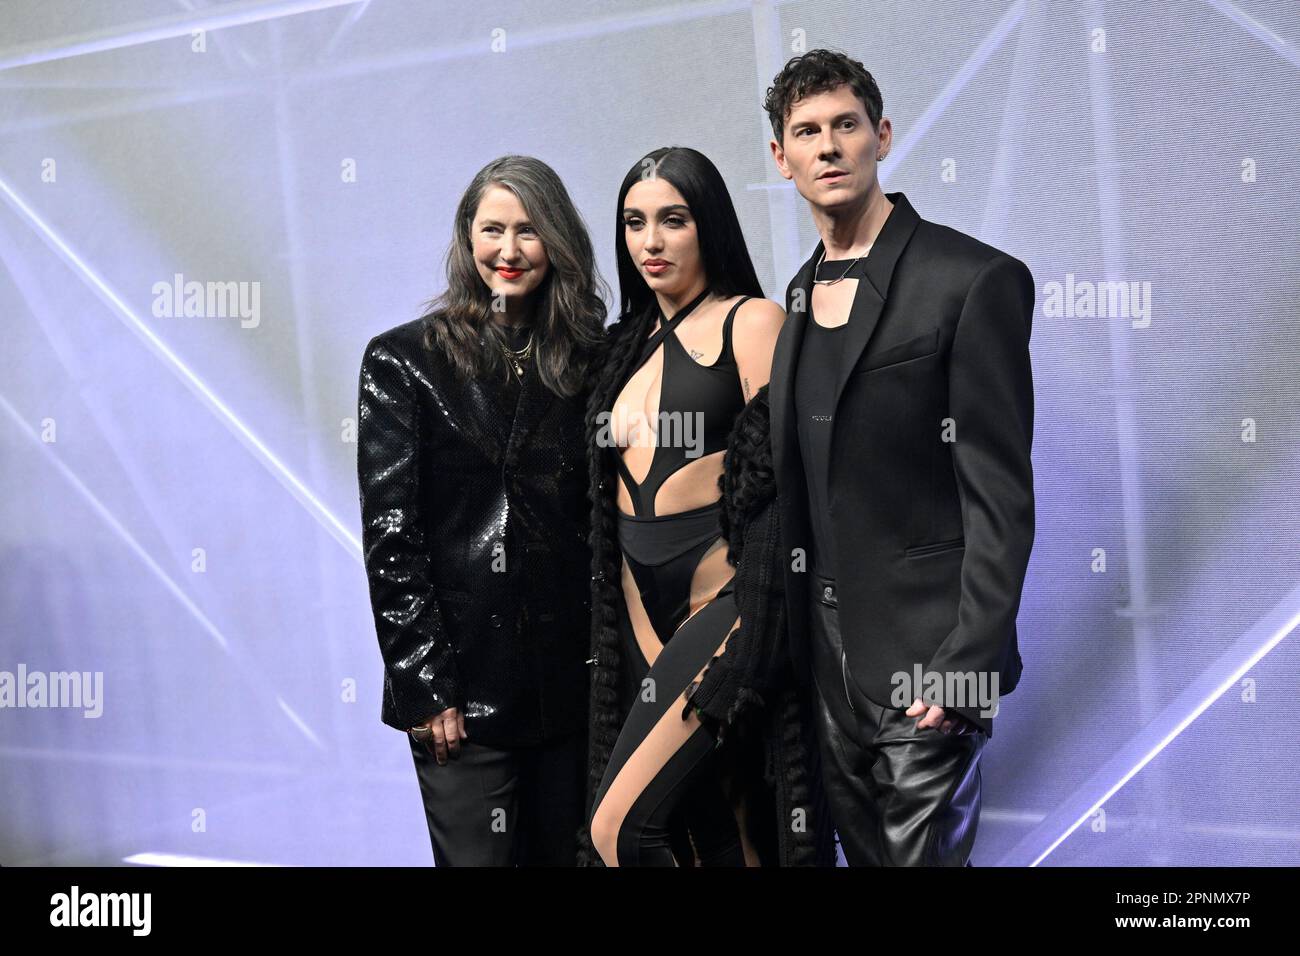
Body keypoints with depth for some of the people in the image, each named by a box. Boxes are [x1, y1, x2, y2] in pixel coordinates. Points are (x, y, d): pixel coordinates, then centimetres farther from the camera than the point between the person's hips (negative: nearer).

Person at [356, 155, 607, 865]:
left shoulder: (585, 360, 8)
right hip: (464, 685, -3)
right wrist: (425, 685, -11)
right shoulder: (405, 358, -2)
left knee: (564, 853, 11)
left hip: (571, 677, 4)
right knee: (476, 857, 0)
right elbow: (388, 532, -6)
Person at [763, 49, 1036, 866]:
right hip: (830, 649, 7)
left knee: (925, 852, -1)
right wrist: (798, 629, 12)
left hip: (924, 647, -7)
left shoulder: (974, 280, -12)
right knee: (864, 850, 17)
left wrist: (968, 664, -20)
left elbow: (1000, 493, -15)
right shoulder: (804, 290, 11)